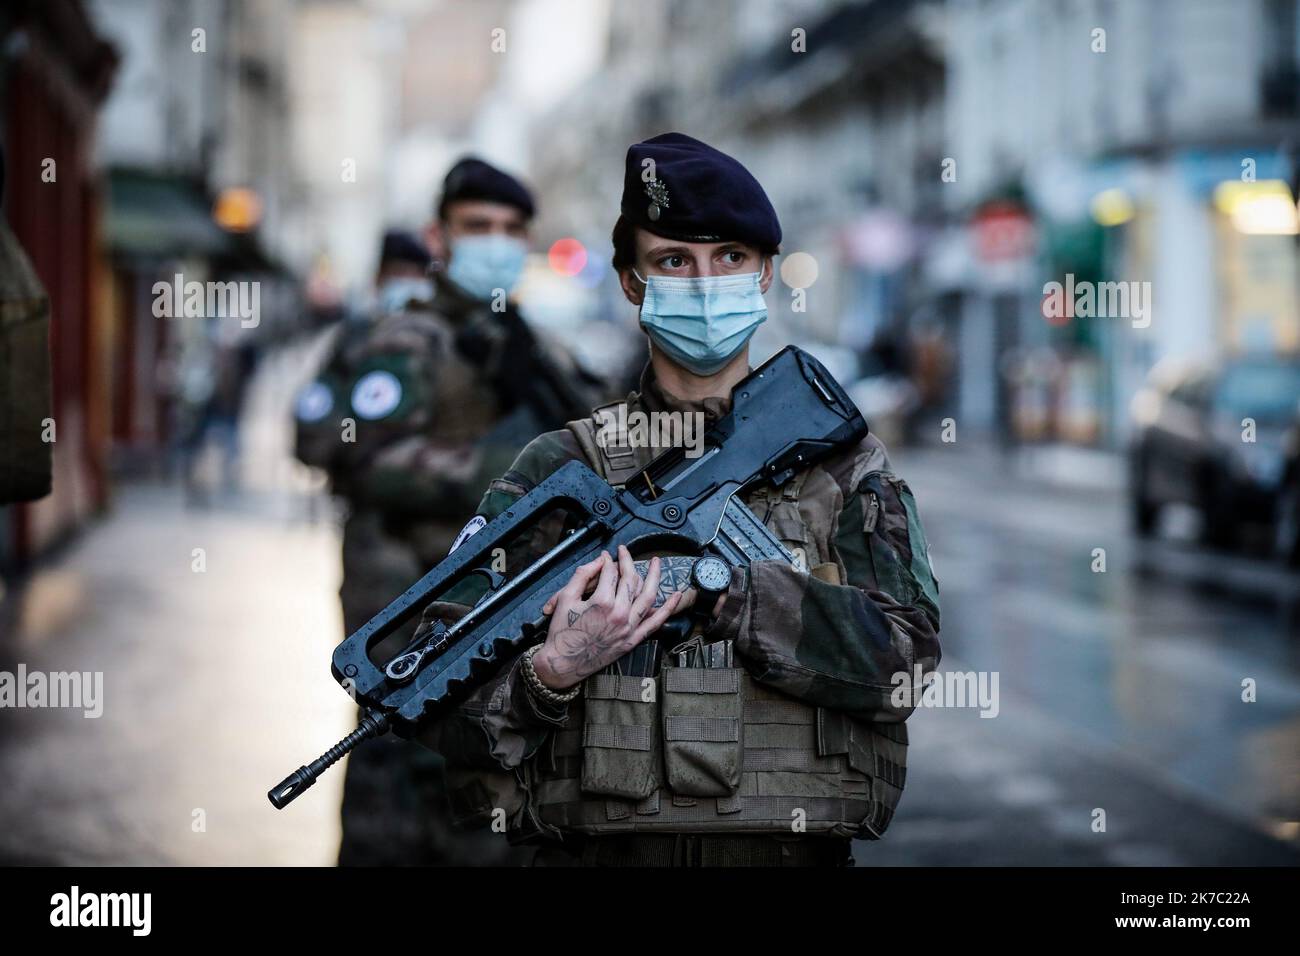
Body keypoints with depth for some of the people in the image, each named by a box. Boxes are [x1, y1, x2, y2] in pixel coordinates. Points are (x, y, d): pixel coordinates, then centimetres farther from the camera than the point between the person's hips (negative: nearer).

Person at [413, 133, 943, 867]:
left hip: (793, 852, 0)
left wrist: (715, 586, -8)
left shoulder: (845, 464, 12)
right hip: (598, 851, 0)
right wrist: (553, 669, -10)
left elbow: (904, 658, -3)